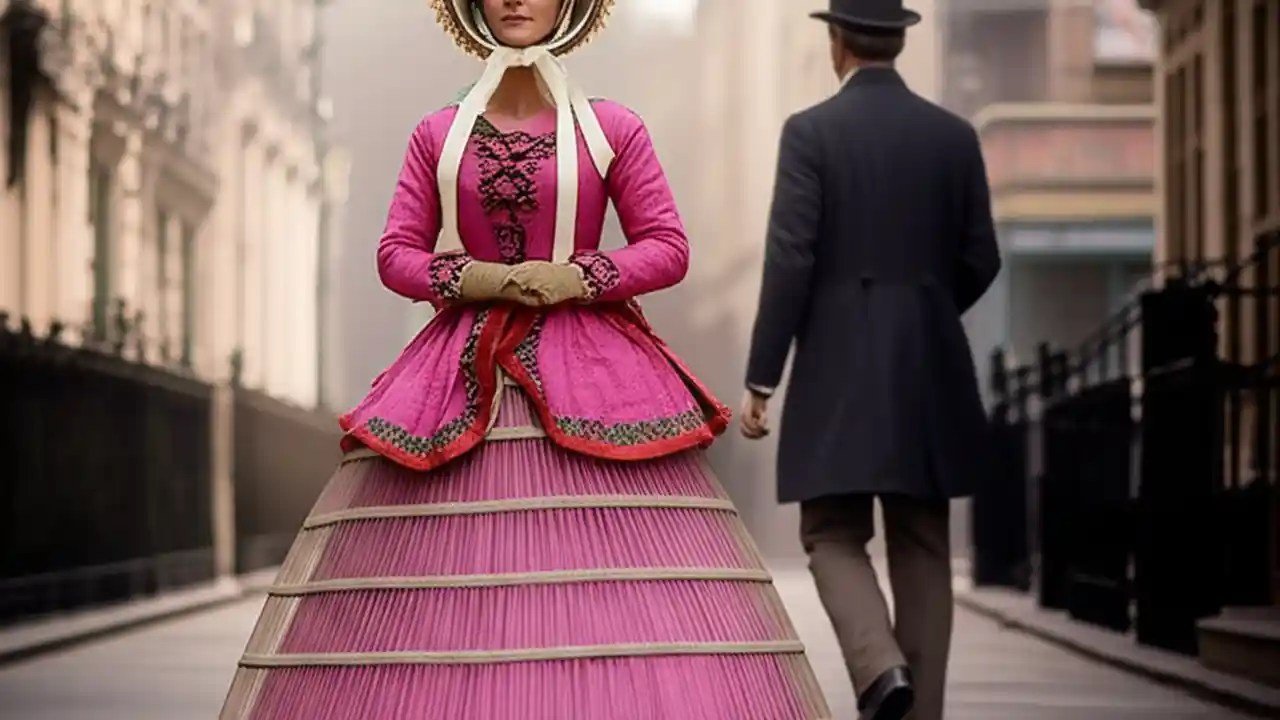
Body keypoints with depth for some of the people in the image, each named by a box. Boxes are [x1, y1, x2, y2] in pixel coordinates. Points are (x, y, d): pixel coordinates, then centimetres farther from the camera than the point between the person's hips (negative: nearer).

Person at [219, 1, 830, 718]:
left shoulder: (613, 129, 5)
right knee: (435, 568, -6)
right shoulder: (439, 135, 10)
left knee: (615, 563, -13)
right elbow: (398, 254, 8)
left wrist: (576, 279, -11)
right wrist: (478, 279, -10)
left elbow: (669, 247, 3)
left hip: (591, 365, -1)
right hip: (466, 369, 2)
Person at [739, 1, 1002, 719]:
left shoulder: (811, 132, -7)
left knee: (835, 536, 6)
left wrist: (761, 379, -7)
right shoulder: (955, 135, 5)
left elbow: (790, 259, -12)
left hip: (839, 371, -3)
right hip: (929, 374, 3)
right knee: (921, 548, 10)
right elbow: (980, 261, 7)